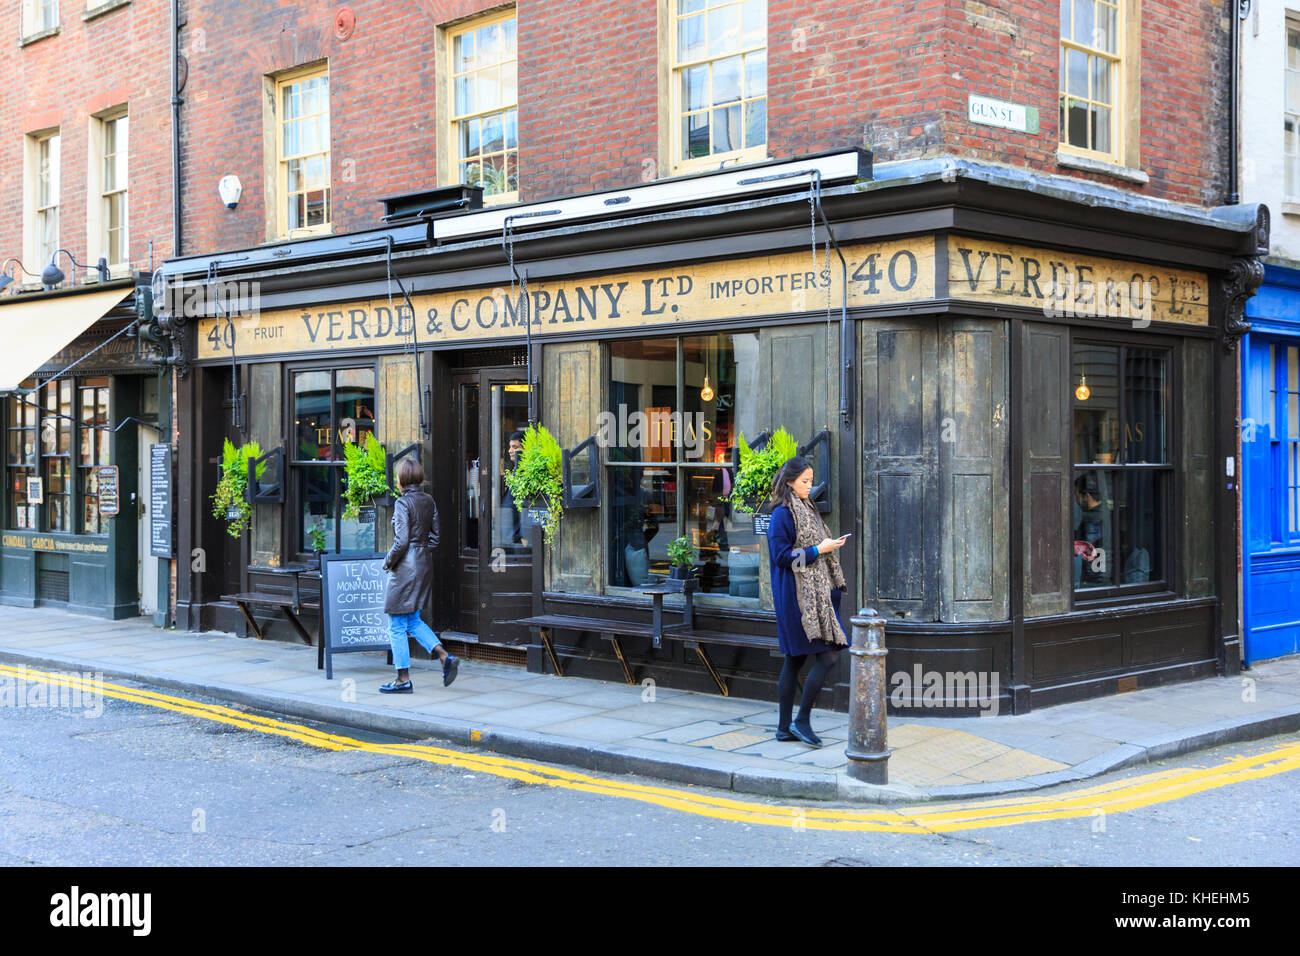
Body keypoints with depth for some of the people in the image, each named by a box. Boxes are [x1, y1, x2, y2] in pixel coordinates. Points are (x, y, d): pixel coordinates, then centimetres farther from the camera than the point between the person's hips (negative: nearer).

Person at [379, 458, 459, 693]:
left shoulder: (403, 503, -15)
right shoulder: (429, 501, 8)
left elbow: (401, 541, -20)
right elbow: (434, 537, 11)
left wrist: (388, 562, -6)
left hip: (406, 567, -8)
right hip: (425, 564, 8)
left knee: (397, 625, 3)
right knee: (413, 621, 19)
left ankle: (403, 680, 8)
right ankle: (445, 657, 5)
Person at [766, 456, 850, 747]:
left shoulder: (805, 509, 16)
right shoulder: (783, 514, -12)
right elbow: (781, 555, -17)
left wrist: (828, 546, 11)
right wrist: (817, 550, -16)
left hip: (812, 593, 9)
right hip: (798, 595, -9)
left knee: (795, 660, 10)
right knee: (828, 656, -11)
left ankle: (785, 727, 14)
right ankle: (802, 720, -3)